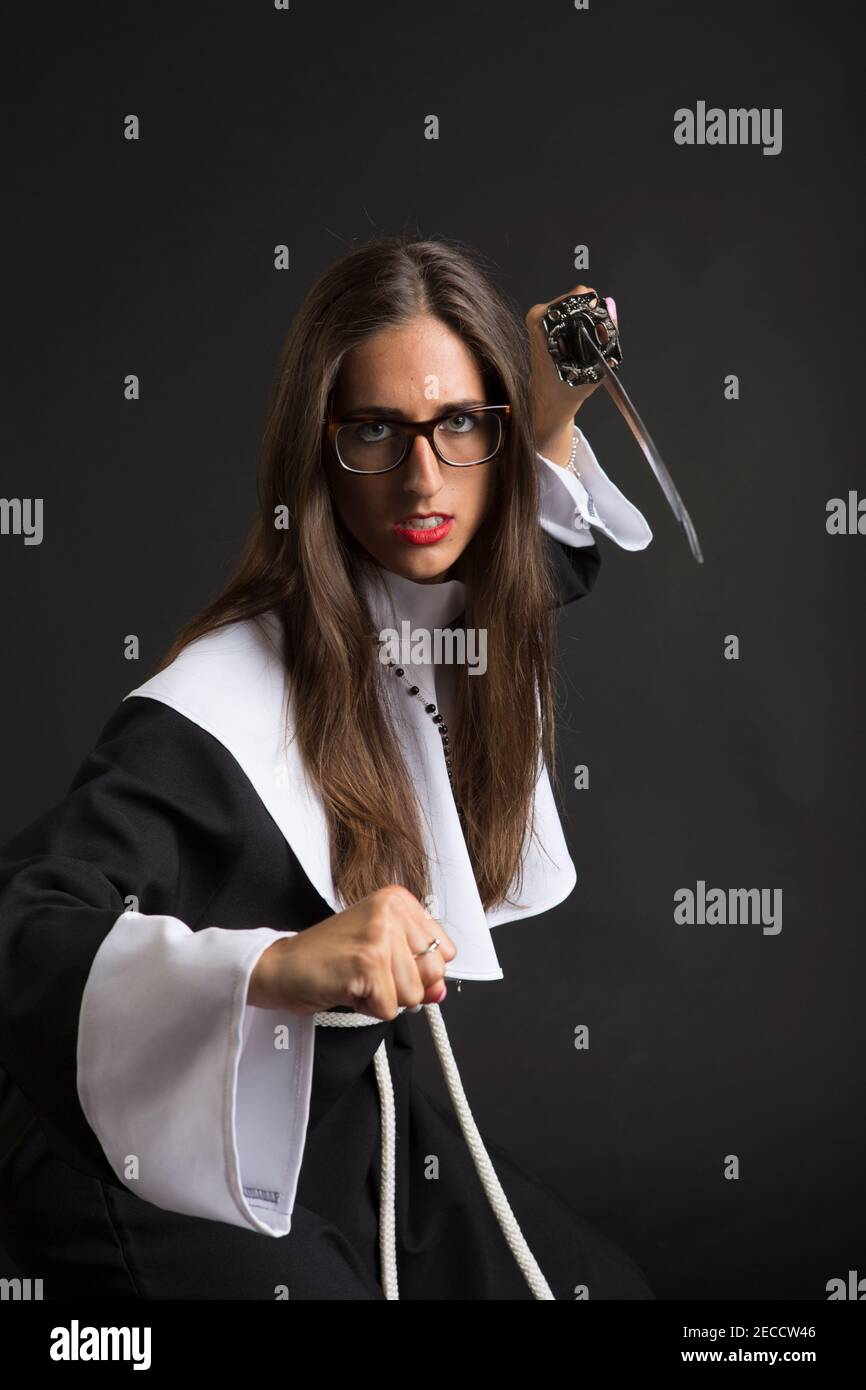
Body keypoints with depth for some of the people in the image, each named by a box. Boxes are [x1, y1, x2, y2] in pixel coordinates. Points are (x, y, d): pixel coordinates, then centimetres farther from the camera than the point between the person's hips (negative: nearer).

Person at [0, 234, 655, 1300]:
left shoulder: (466, 613, -6)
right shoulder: (223, 704, -31)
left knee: (605, 1287, 10)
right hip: (184, 1183, -7)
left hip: (355, 1120, 8)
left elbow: (559, 561, 20)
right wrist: (275, 964, -55)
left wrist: (555, 426, 0)